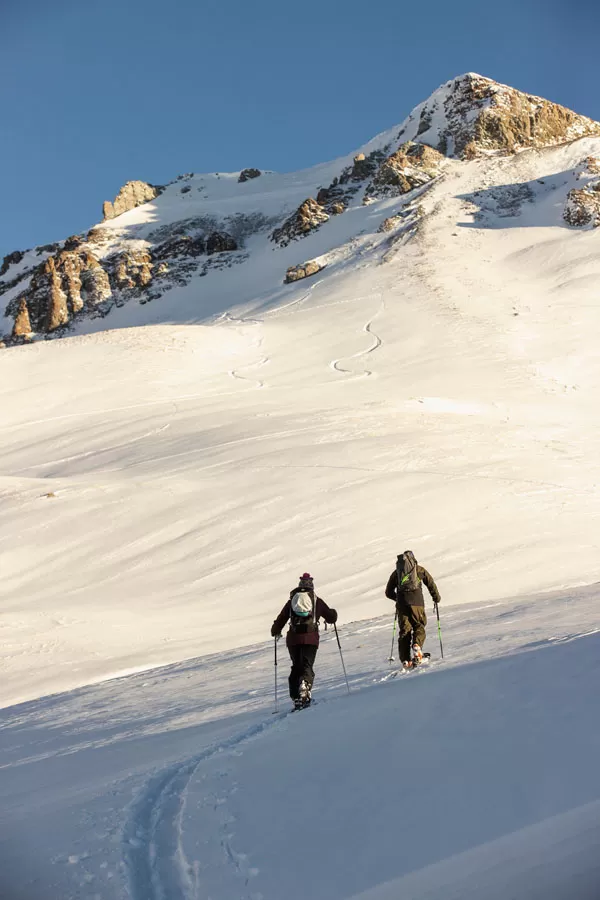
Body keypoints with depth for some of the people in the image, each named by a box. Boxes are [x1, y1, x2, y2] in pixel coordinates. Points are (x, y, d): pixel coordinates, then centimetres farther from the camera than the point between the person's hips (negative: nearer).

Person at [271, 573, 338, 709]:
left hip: (293, 639, 2)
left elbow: (280, 620, 13)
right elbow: (332, 618, 16)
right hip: (310, 638, -2)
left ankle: (296, 698, 10)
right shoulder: (317, 601, 11)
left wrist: (275, 632, 32)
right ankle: (305, 685, -36)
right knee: (307, 666, -5)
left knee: (296, 667, 15)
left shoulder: (291, 601, 14)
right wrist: (333, 613, 40)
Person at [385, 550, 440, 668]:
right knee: (419, 627, 9)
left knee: (404, 631, 5)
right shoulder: (419, 569, 16)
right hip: (416, 602, -2)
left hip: (401, 605, 2)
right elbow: (431, 583, 12)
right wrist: (436, 597, 27)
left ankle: (405, 660, -4)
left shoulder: (396, 572, 20)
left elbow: (389, 593, 22)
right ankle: (417, 645, -22)